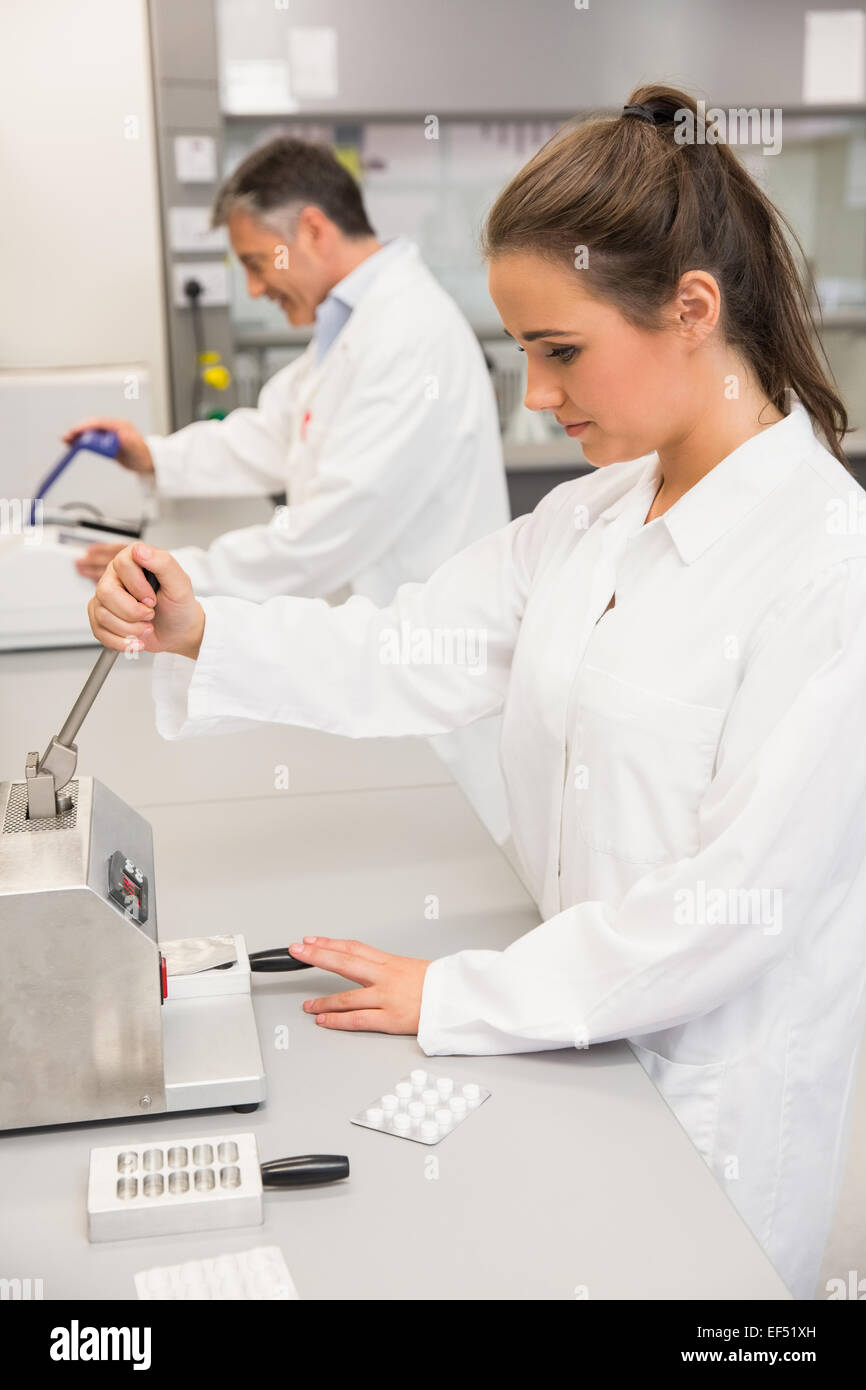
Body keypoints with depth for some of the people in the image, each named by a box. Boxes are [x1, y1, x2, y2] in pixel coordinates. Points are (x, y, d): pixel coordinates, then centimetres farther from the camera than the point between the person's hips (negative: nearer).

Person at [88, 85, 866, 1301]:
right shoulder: (592, 518, 2)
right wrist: (198, 634, -15)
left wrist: (456, 998, -19)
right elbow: (408, 654, 0)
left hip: (721, 1099, -6)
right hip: (576, 1040, 6)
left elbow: (736, 898, -24)